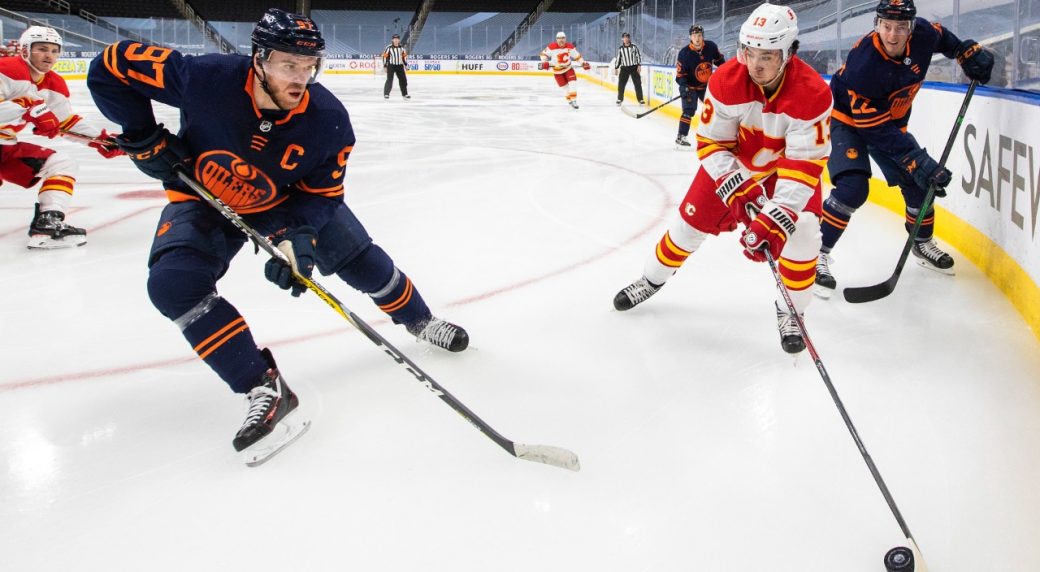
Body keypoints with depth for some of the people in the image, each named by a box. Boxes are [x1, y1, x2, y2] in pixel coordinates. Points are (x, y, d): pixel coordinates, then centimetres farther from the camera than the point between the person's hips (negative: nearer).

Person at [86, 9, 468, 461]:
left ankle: (419, 321, 37)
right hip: (206, 198, -1)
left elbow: (322, 191, -15)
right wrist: (144, 139, -21)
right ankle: (265, 390, -20)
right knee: (172, 283, -25)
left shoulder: (328, 120, -27)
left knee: (361, 259, 4)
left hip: (290, 200, 1)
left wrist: (297, 236, -32)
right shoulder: (205, 78, -34)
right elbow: (111, 66, -21)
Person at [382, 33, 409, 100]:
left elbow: (404, 56, 16)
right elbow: (385, 56, -7)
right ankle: (386, 94, -6)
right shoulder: (389, 48, -10)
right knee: (389, 80, -11)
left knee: (403, 79, 7)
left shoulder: (402, 48, 5)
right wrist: (385, 65, -9)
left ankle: (404, 94, 18)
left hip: (400, 66, 5)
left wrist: (406, 64, 12)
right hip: (391, 66, -5)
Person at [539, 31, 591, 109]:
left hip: (568, 68, 2)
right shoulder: (552, 47, -17)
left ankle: (573, 100, -6)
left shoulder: (570, 46, -9)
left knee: (572, 83, -12)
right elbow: (543, 53, -8)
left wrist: (583, 63, -4)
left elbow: (576, 56, 1)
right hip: (557, 70, -1)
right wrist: (544, 62, -23)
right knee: (564, 86, 2)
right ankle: (569, 100, 21)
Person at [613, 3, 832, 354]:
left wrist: (775, 218, -42)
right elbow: (710, 142, -19)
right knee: (691, 219, 2)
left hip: (790, 163, -1)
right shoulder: (726, 81, -28)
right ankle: (652, 279, 27)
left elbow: (805, 164, -33)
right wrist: (735, 187, -33)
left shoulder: (812, 93, -33)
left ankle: (790, 312, 3)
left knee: (801, 232, -19)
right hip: (732, 162, 2)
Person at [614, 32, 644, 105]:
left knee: (638, 83, -2)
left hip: (634, 67, -1)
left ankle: (640, 99, 4)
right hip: (624, 68, 1)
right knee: (621, 84, -4)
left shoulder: (634, 47, 1)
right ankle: (620, 99, 8)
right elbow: (618, 59, 9)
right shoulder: (620, 49, 6)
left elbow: (638, 56, 1)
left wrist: (639, 66, -9)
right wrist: (616, 68, 5)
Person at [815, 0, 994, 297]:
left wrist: (968, 52, 1)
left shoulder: (923, 35, -19)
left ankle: (922, 242, 33)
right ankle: (817, 253, -14)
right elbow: (876, 129, -33)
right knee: (853, 188, -26)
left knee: (919, 182, 7)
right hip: (846, 120, -6)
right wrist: (918, 160, -34)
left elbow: (942, 36, 11)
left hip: (890, 119, 7)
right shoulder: (863, 64, -36)